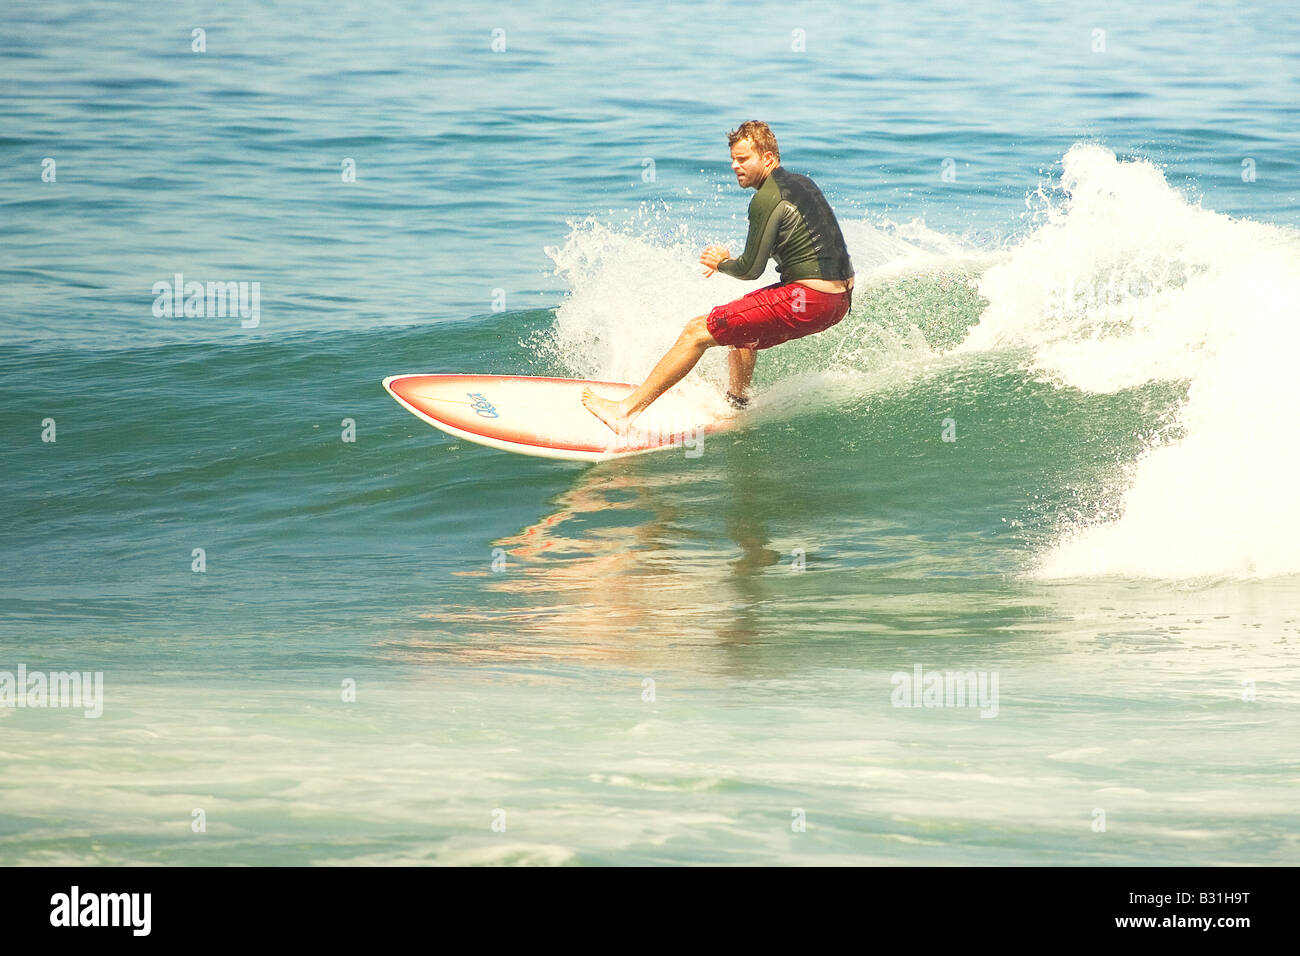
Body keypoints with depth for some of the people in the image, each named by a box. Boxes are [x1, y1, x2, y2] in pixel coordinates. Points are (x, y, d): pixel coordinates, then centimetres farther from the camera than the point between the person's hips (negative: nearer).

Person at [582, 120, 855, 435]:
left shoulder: (767, 199, -13)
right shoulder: (802, 183, 15)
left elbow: (751, 269, -12)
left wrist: (723, 264, 10)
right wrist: (730, 259, 18)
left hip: (808, 302, -9)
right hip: (841, 298, 9)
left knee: (697, 331, -4)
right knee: (743, 326, 34)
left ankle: (627, 410, -3)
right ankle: (735, 405, 43)